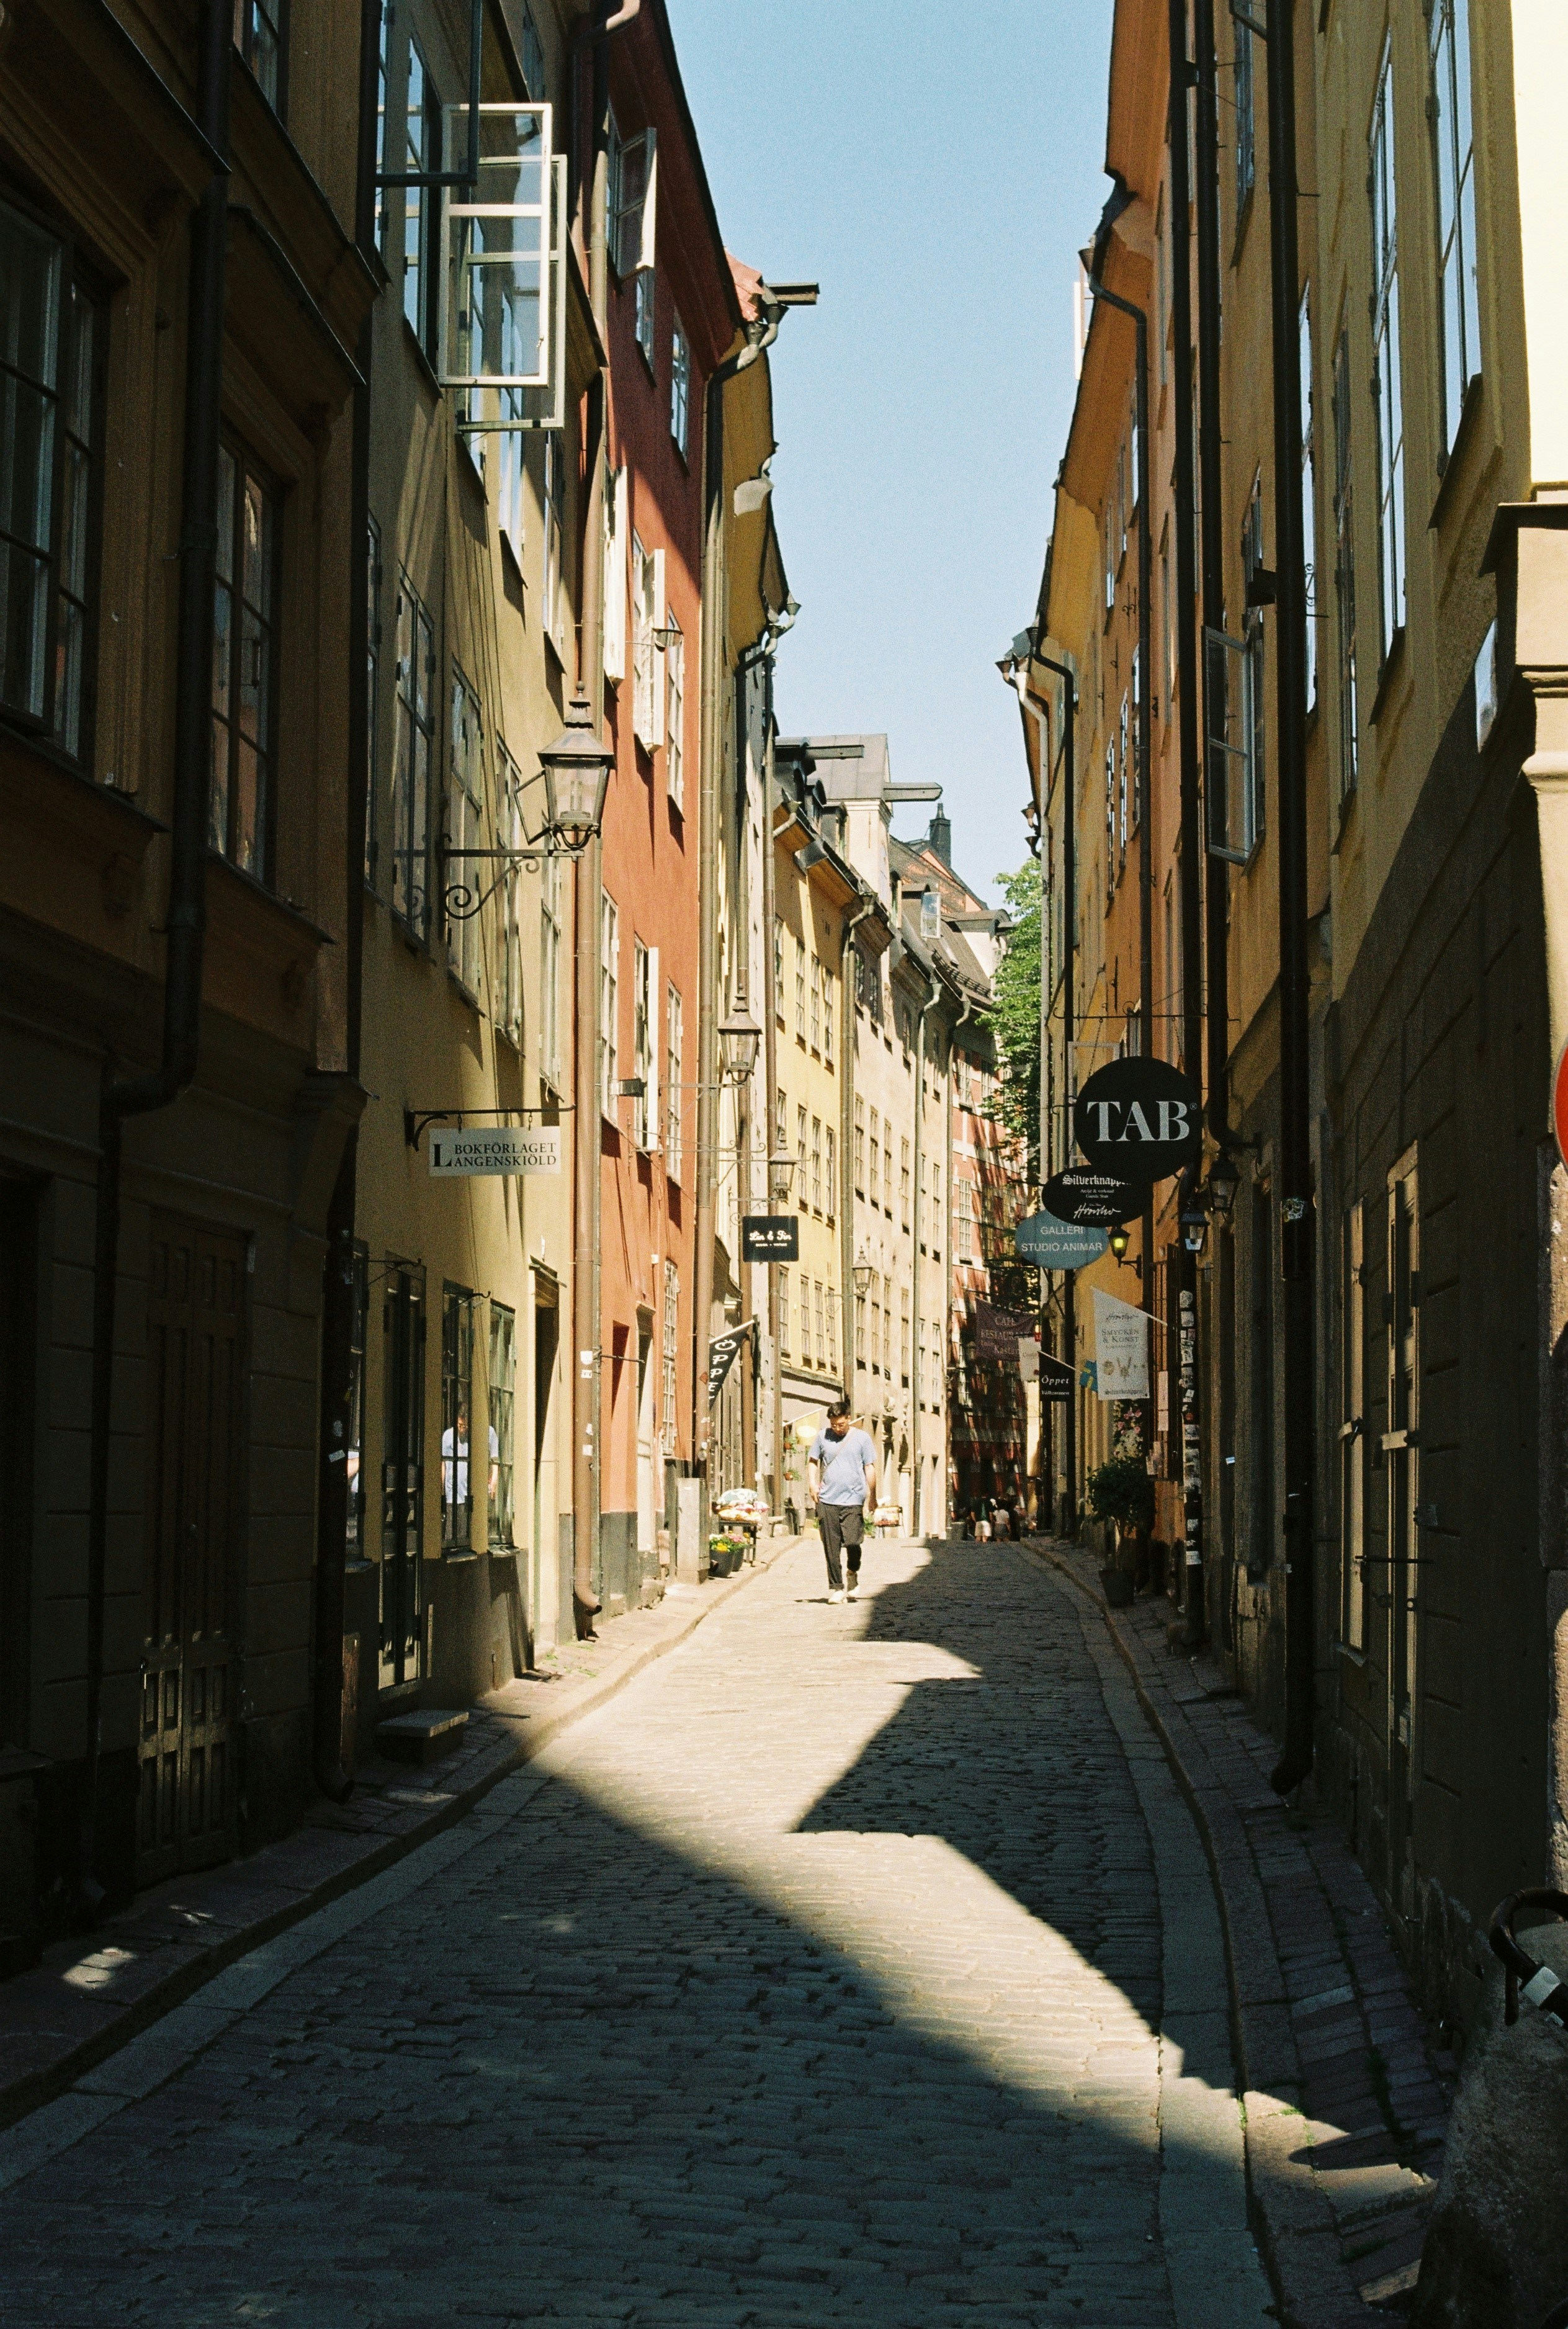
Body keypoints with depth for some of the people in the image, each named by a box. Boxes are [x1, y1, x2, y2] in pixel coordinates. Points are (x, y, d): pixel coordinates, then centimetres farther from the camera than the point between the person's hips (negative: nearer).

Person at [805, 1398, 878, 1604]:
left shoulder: (862, 1438, 5)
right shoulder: (823, 1436, 9)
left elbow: (870, 1468, 7)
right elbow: (812, 1461, 17)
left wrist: (872, 1496, 3)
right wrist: (812, 1483, 0)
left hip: (853, 1501, -2)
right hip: (827, 1500, 2)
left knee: (852, 1542, -11)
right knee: (831, 1547, 0)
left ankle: (854, 1573, 19)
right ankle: (836, 1587, 8)